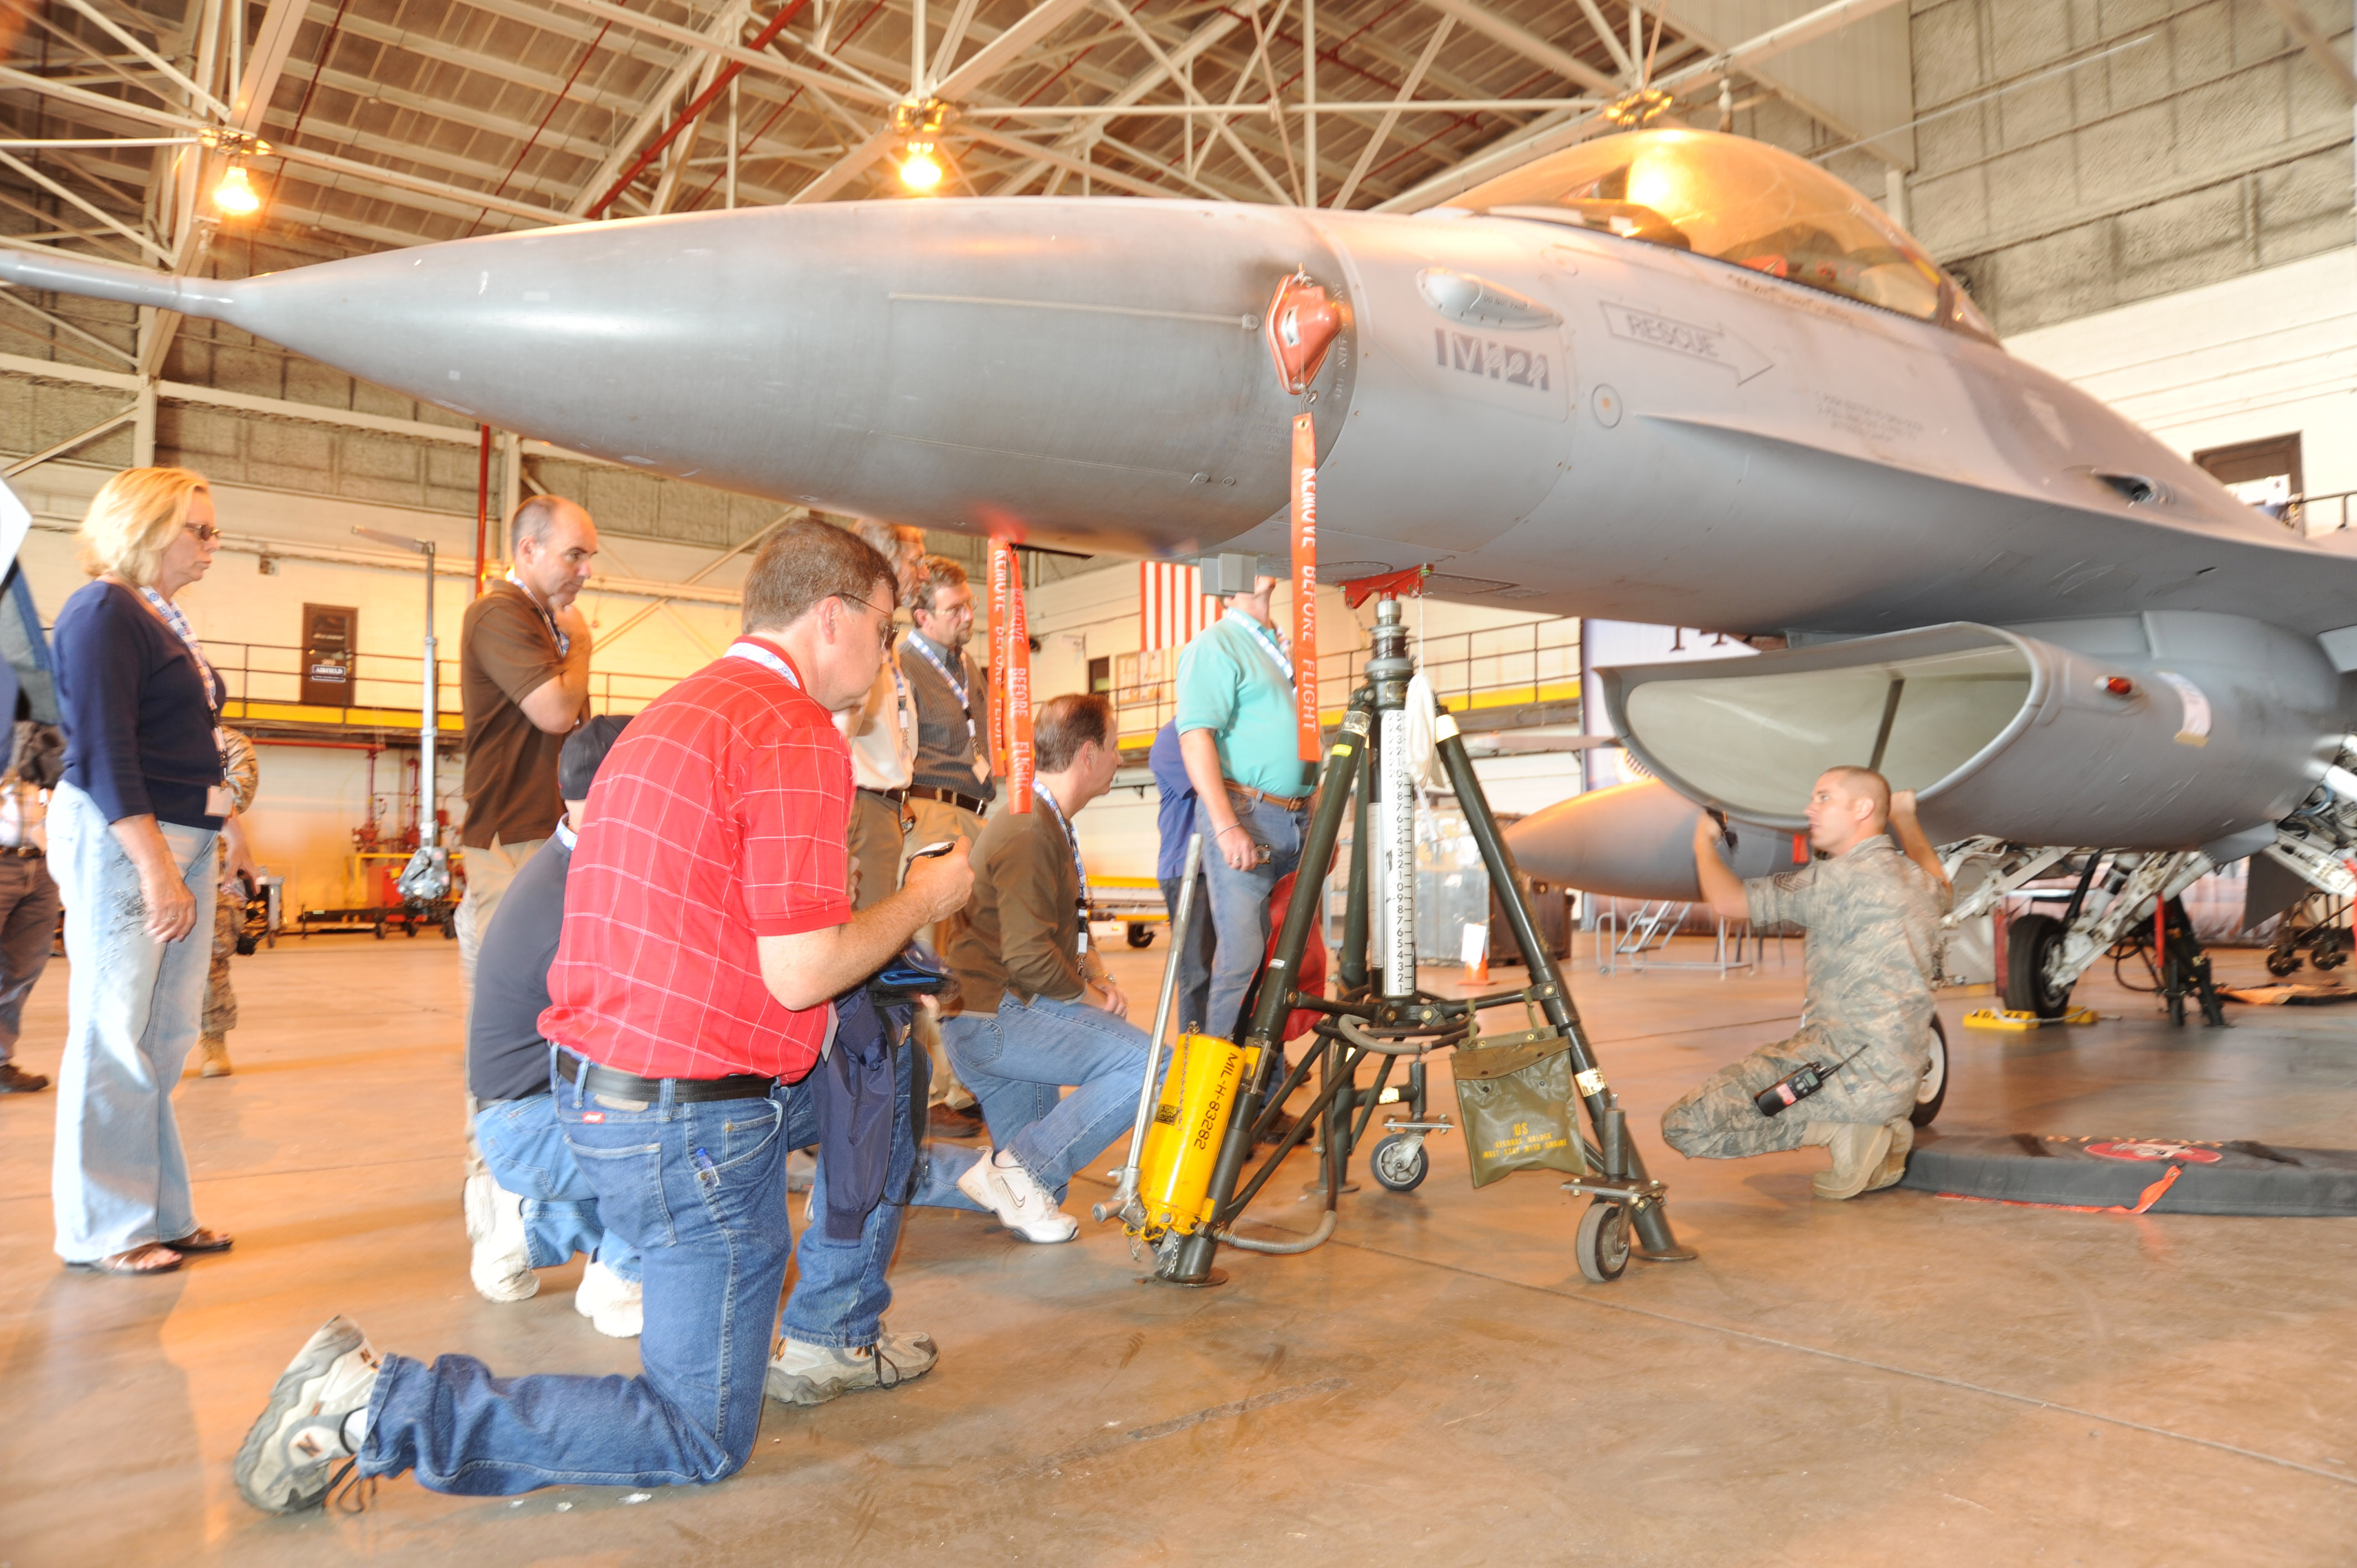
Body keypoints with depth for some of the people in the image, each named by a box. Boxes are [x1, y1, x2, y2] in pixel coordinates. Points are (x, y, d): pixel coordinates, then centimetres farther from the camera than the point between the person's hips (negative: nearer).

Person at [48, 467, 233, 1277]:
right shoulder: (104, 611, -9)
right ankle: (100, 1230, 10)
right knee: (114, 1040, -1)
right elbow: (103, 752, -16)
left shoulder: (163, 618, 16)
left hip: (179, 840, 9)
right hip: (118, 841, -8)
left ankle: (161, 1212, 21)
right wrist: (155, 867, -20)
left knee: (165, 1040, 12)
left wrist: (196, 847, 14)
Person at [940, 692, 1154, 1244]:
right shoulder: (1029, 833, -18)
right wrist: (1092, 998, -8)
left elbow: (1069, 926, 24)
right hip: (993, 1016, -11)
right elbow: (1031, 960, -24)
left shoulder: (1053, 824, 17)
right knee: (1147, 1064, -24)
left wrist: (1099, 975, 6)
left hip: (1001, 1015, 11)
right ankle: (1021, 1168, -15)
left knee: (1036, 1186, 15)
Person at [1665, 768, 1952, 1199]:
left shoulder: (1842, 878, -14)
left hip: (1853, 1070, -9)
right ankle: (1882, 1127, 14)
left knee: (1685, 1125, -13)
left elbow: (1728, 901, -14)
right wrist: (1906, 819, 53)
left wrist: (1704, 842, 4)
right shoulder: (1919, 882, 13)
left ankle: (1843, 1130, -10)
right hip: (1899, 1080, 9)